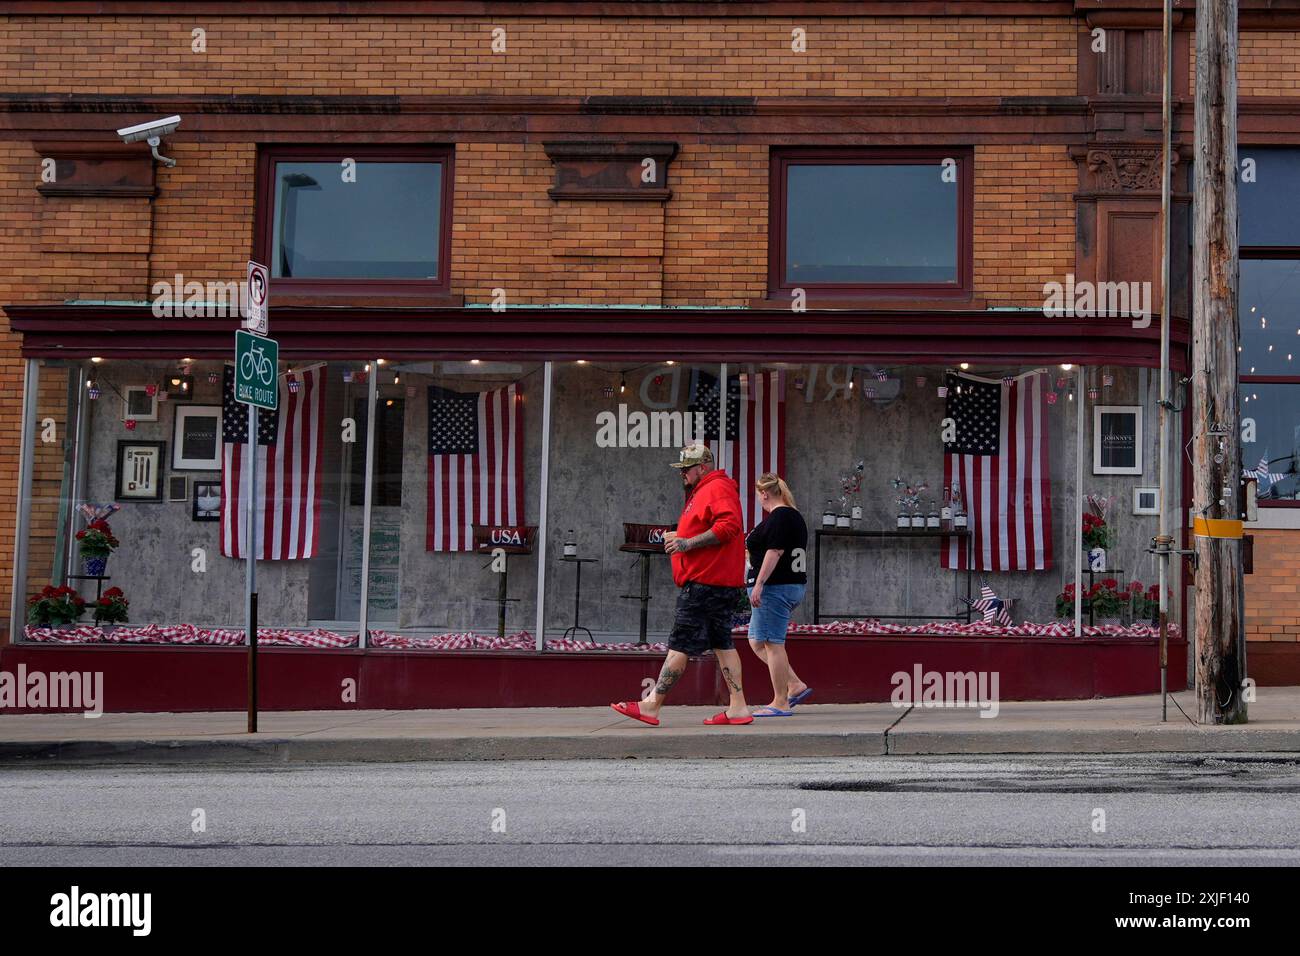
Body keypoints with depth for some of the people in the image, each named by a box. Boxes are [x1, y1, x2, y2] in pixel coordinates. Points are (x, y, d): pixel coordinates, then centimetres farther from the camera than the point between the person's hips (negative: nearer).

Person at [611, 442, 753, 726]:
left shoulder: (717, 488, -10)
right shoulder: (702, 492, 24)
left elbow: (728, 526, -24)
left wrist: (689, 543, -22)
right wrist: (680, 538, 14)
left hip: (704, 583, -11)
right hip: (720, 583, 11)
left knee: (679, 645, -8)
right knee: (722, 644, 8)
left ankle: (651, 706, -6)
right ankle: (738, 707, 7)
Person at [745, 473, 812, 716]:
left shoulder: (778, 517, -13)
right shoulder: (795, 516, 18)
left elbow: (775, 552, -21)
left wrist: (759, 583, -22)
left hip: (775, 587, -10)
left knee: (772, 644, -6)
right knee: (757, 641, 15)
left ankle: (780, 703, -3)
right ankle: (795, 685, 10)